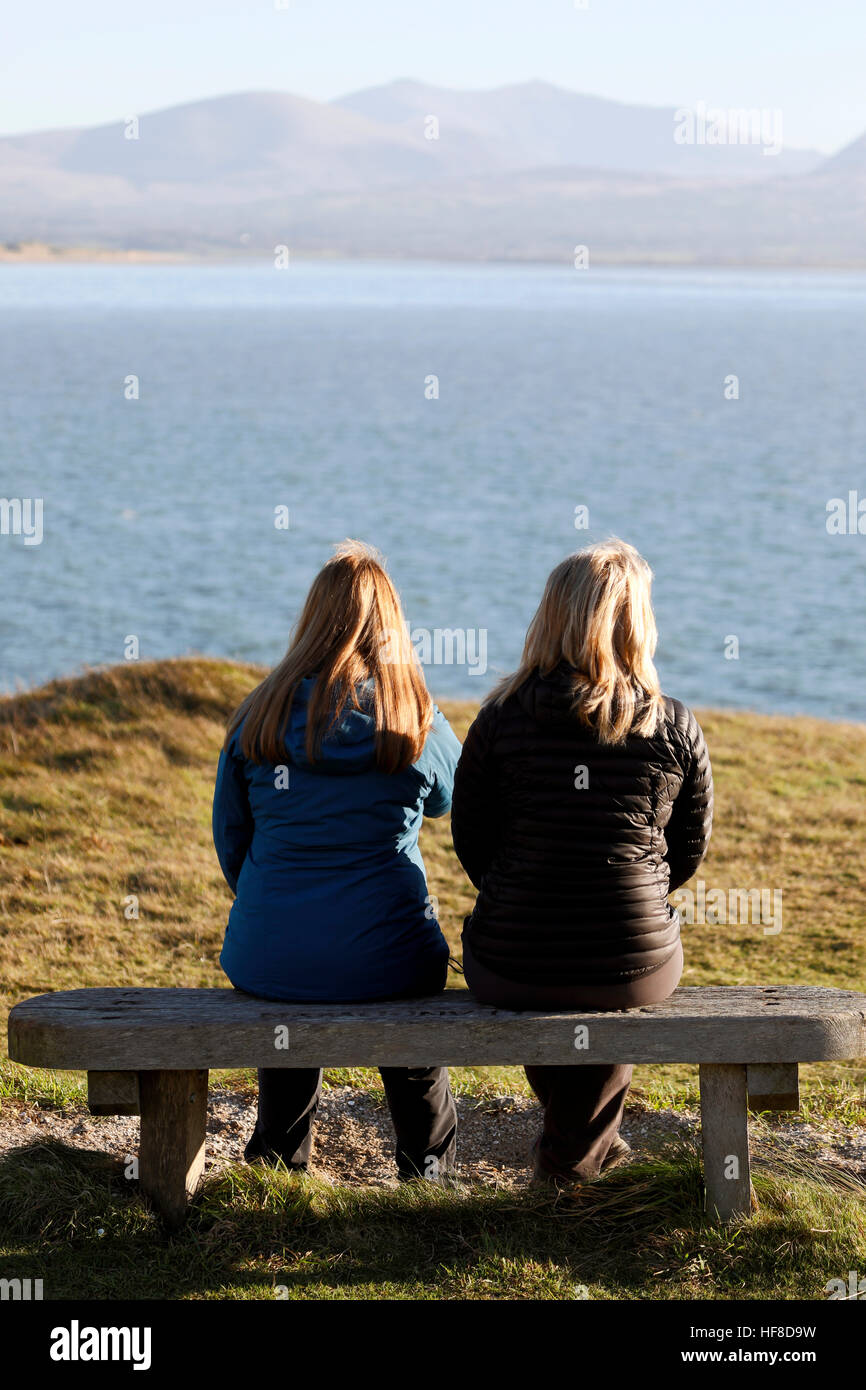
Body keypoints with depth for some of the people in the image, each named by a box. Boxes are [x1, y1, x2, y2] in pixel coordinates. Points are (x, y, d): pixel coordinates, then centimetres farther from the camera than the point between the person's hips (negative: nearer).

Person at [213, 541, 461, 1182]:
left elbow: (230, 840, 9)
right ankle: (429, 1165, 47)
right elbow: (447, 799, 16)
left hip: (264, 958, 2)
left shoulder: (257, 718, -1)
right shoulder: (419, 724, -6)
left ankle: (279, 1163, 51)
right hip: (384, 961, -1)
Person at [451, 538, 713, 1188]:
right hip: (638, 967, 0)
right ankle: (577, 1151, 46)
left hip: (510, 970, 0)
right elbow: (690, 849, 7)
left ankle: (585, 1137, 52)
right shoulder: (676, 728, -5)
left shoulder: (500, 721, -6)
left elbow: (471, 841, 4)